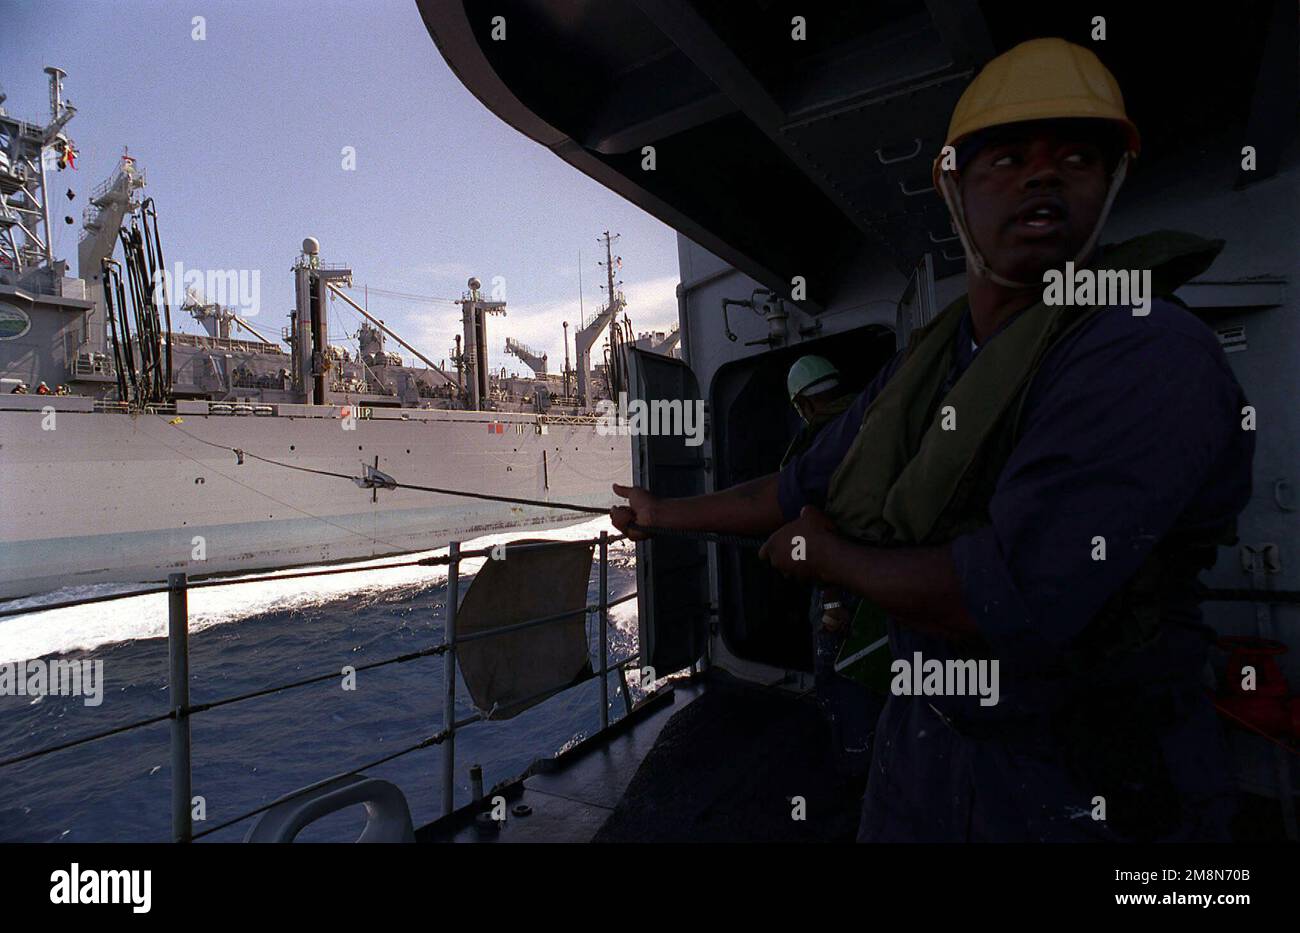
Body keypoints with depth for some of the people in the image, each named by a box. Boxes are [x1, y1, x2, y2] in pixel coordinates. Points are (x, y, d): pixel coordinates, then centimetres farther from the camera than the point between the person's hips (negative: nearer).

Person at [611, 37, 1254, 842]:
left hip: (1088, 789, -6)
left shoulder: (1147, 353, -23)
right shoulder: (923, 366, 2)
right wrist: (669, 513, 22)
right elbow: (803, 488, 11)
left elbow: (1013, 597, -32)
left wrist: (828, 556, -14)